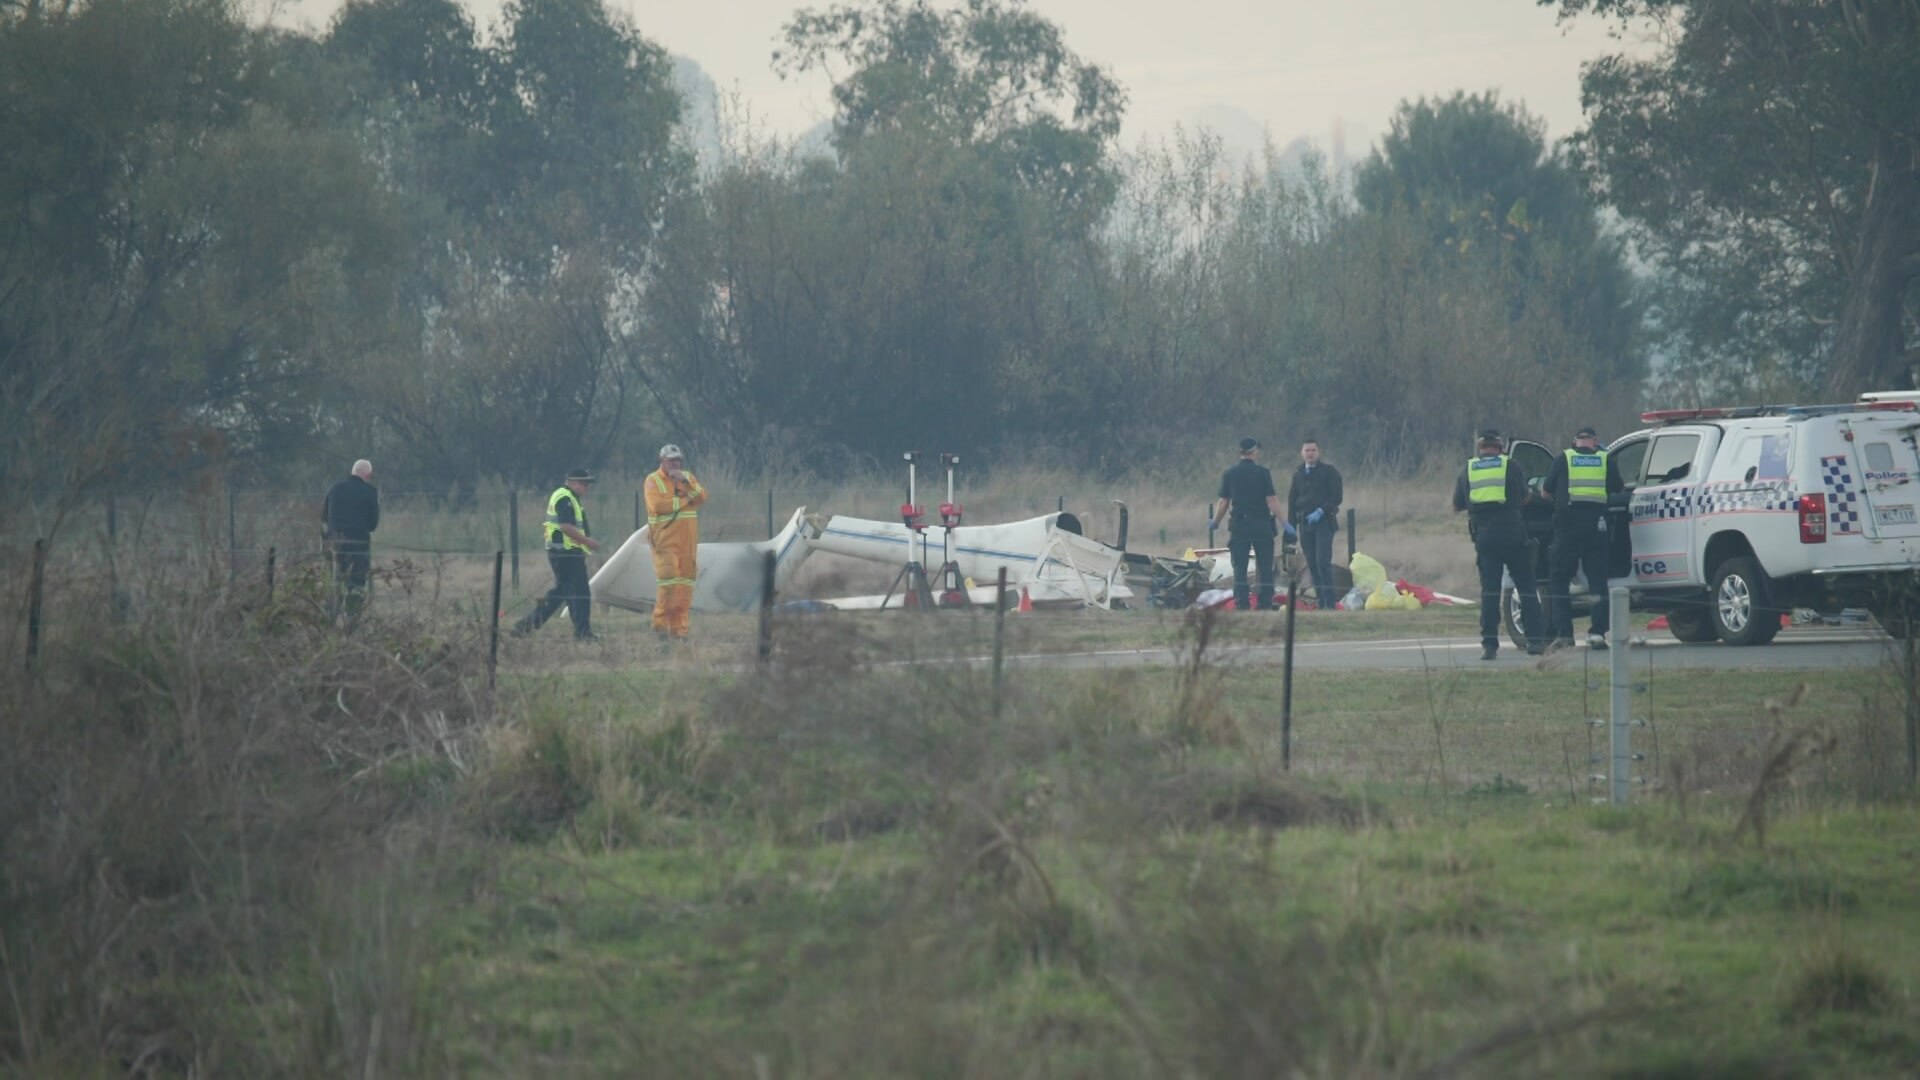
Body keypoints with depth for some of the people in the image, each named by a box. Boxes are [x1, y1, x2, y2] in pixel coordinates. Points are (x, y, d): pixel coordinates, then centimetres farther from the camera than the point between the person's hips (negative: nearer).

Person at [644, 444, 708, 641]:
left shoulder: (688, 477, 14)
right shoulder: (653, 480, -2)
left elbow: (702, 497, -1)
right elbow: (657, 506, -18)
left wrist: (684, 482, -14)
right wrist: (685, 500, -9)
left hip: (687, 542, 5)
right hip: (665, 541, -5)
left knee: (685, 585, 1)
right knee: (669, 582, -13)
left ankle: (679, 628, 4)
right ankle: (661, 624, -3)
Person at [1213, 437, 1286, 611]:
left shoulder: (1229, 474, 1)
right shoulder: (1262, 472, -5)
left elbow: (1223, 503, 1)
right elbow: (1272, 501, -10)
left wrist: (1214, 523, 15)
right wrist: (1285, 523, -7)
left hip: (1238, 525, 1)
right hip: (1261, 524, -1)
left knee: (1239, 569, 4)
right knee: (1265, 569, 6)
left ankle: (1241, 606, -1)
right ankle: (1265, 605, 2)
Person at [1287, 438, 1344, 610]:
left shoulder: (1329, 472, 2)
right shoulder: (1297, 475, 14)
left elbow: (1337, 497, -3)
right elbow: (1292, 503, 16)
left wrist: (1321, 511, -16)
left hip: (1324, 523, -5)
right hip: (1305, 525, 5)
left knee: (1323, 562, -15)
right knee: (1312, 566, 3)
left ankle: (1330, 603, -16)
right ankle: (1321, 602, 7)